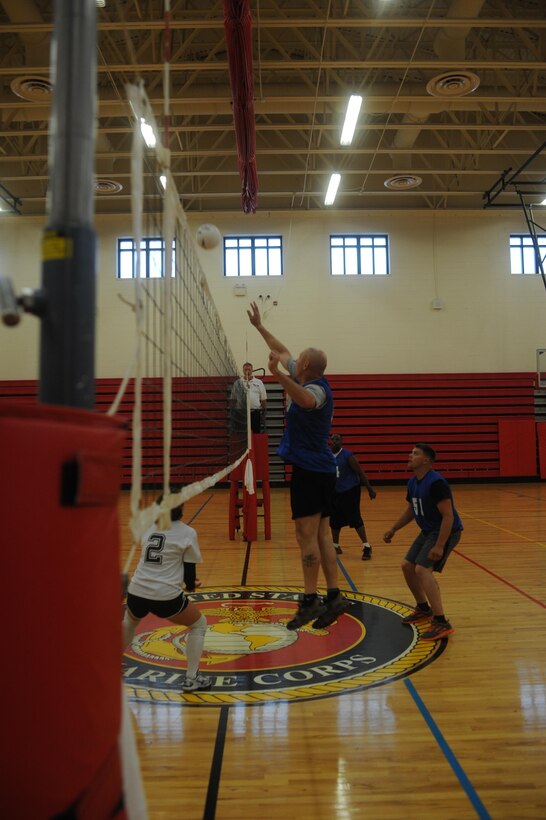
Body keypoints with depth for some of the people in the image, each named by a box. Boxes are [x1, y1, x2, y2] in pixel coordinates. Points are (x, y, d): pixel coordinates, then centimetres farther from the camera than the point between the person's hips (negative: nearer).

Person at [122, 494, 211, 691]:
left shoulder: (149, 528, 11)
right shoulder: (187, 532, -4)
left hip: (137, 593, 5)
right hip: (165, 597, -5)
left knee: (129, 622, 38)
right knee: (199, 625, 19)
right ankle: (191, 678, 14)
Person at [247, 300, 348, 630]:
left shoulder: (317, 388, -14)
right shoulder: (312, 381, 12)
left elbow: (306, 400, -42)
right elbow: (284, 352, 24)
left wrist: (278, 374, -52)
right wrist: (259, 326, 29)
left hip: (309, 469, -9)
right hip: (323, 469, 9)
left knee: (307, 534, -7)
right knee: (321, 534, 9)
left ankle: (310, 600, -2)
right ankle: (334, 596, 12)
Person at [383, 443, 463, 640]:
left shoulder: (436, 483, -24)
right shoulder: (412, 483, 4)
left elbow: (448, 516, -27)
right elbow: (411, 510, 20)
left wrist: (439, 546, -31)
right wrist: (393, 529, 17)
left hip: (446, 532, -10)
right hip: (428, 531, 10)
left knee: (422, 569, -23)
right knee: (407, 566, 13)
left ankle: (441, 623, -18)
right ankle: (424, 608, 33)